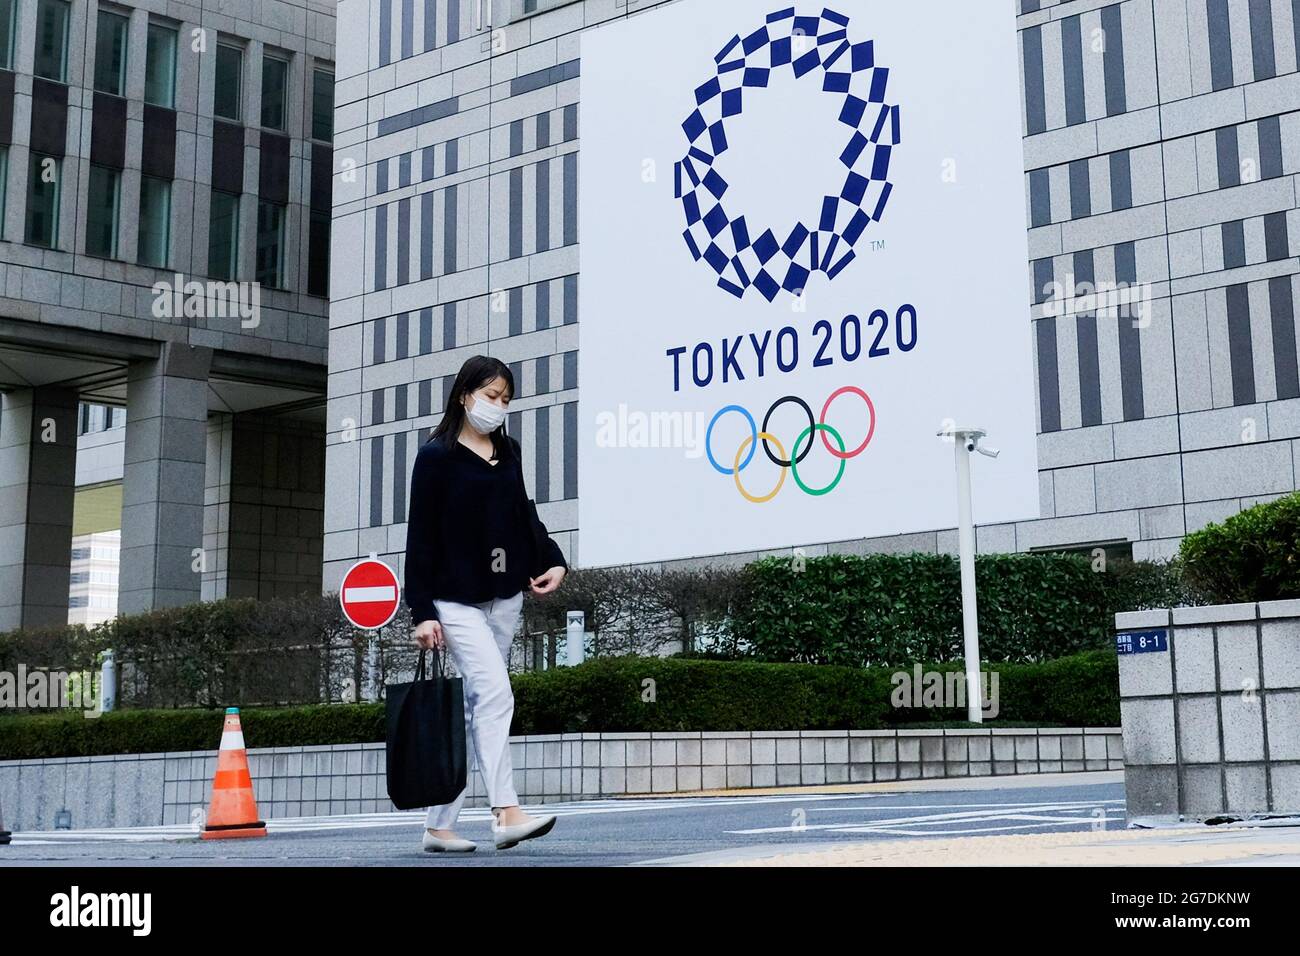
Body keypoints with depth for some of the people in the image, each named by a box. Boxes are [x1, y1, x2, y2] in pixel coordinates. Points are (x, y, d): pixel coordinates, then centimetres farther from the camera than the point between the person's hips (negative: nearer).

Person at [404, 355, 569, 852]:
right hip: (458, 600, -6)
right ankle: (506, 813, -21)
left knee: (472, 709, 7)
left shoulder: (509, 452, 13)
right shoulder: (436, 456, -4)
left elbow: (524, 514, 21)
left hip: (505, 598, 6)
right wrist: (423, 612, -11)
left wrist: (552, 560, 3)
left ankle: (438, 826, 13)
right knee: (495, 695, -19)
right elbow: (421, 537, -7)